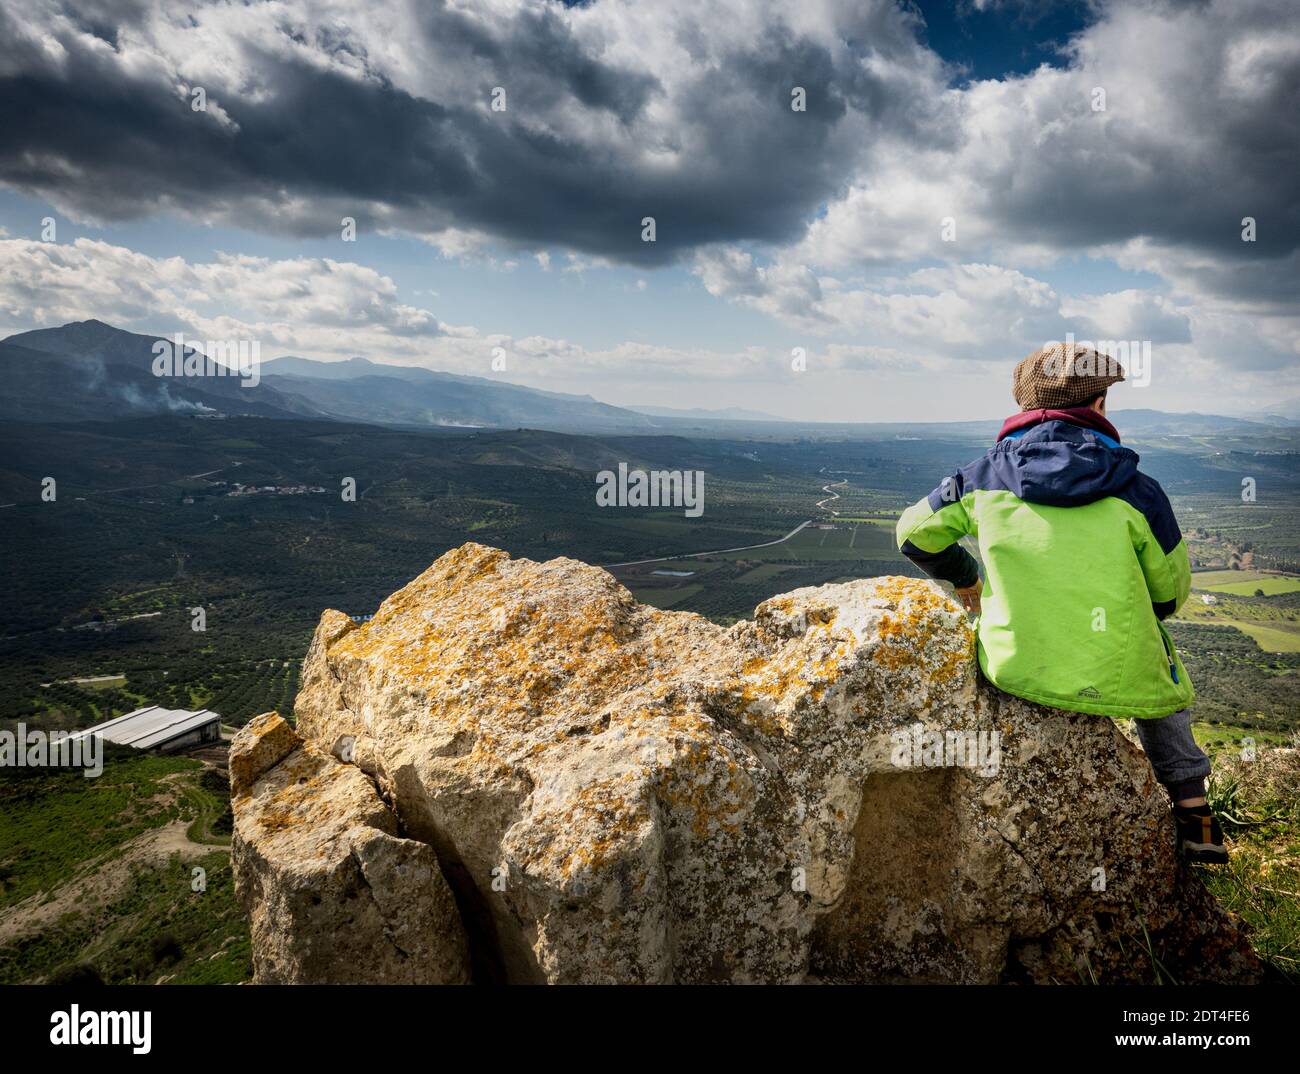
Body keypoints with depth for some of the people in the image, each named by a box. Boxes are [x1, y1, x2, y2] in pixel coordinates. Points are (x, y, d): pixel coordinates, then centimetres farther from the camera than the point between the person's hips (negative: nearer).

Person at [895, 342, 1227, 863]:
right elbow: (1171, 591, 4)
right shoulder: (1135, 491, -9)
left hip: (1014, 674, 1)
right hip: (1116, 683, -1)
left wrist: (963, 579, 28)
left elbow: (915, 531, 11)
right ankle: (1192, 810, 34)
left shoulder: (985, 476, -5)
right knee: (1155, 645, 32)